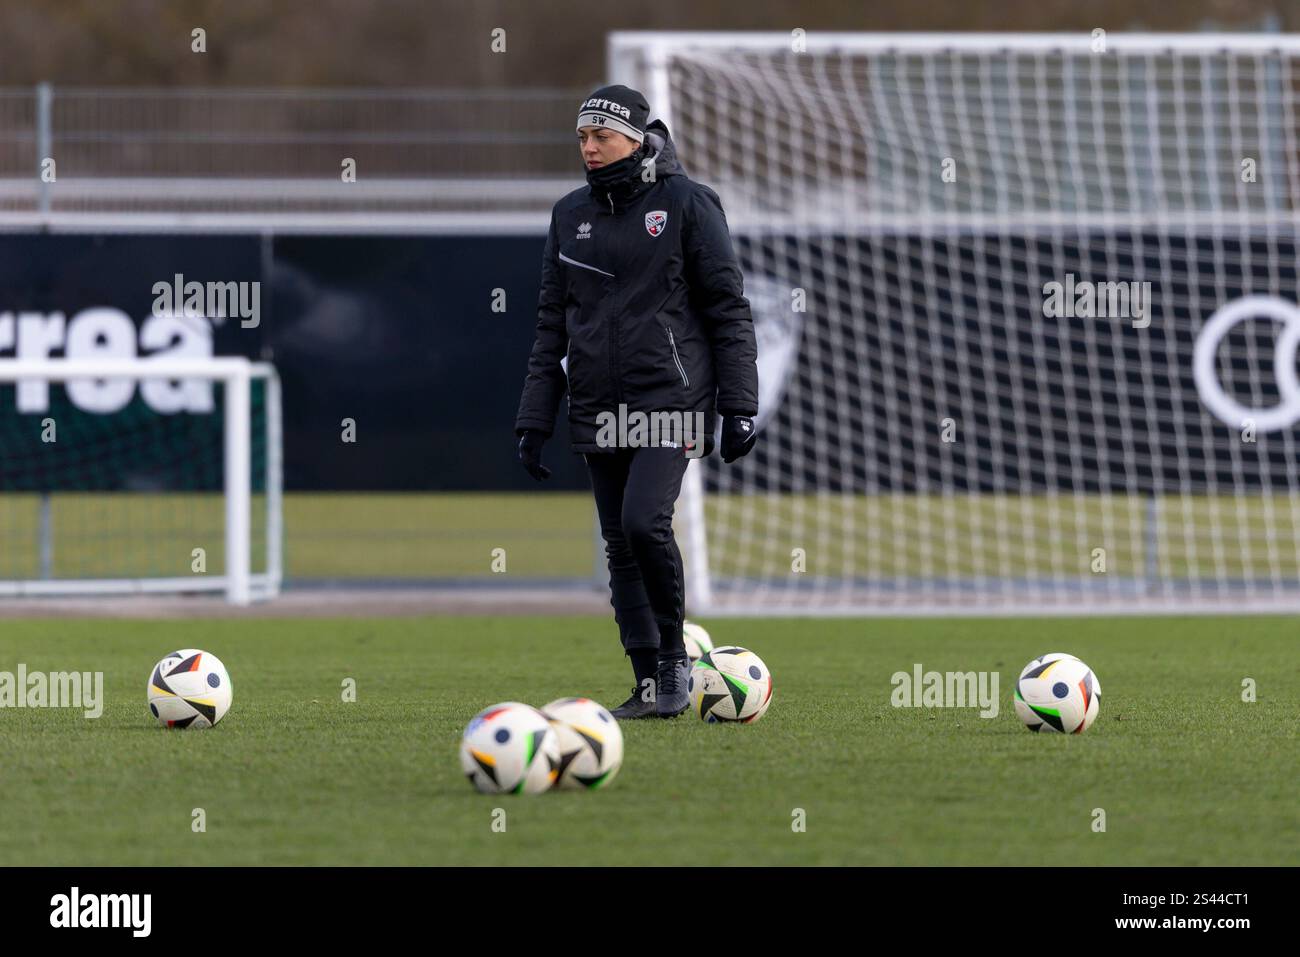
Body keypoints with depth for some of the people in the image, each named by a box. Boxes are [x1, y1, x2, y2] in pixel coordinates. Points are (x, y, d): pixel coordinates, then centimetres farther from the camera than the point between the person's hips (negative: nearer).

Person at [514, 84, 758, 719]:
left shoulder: (685, 203, -2)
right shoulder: (571, 214, 12)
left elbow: (728, 308, -2)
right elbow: (551, 323, 16)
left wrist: (739, 407, -7)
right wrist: (534, 419, 11)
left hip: (669, 399, -5)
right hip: (598, 407, 6)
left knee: (644, 522, -22)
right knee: (620, 547, 4)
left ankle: (674, 659, -4)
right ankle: (653, 690, 9)